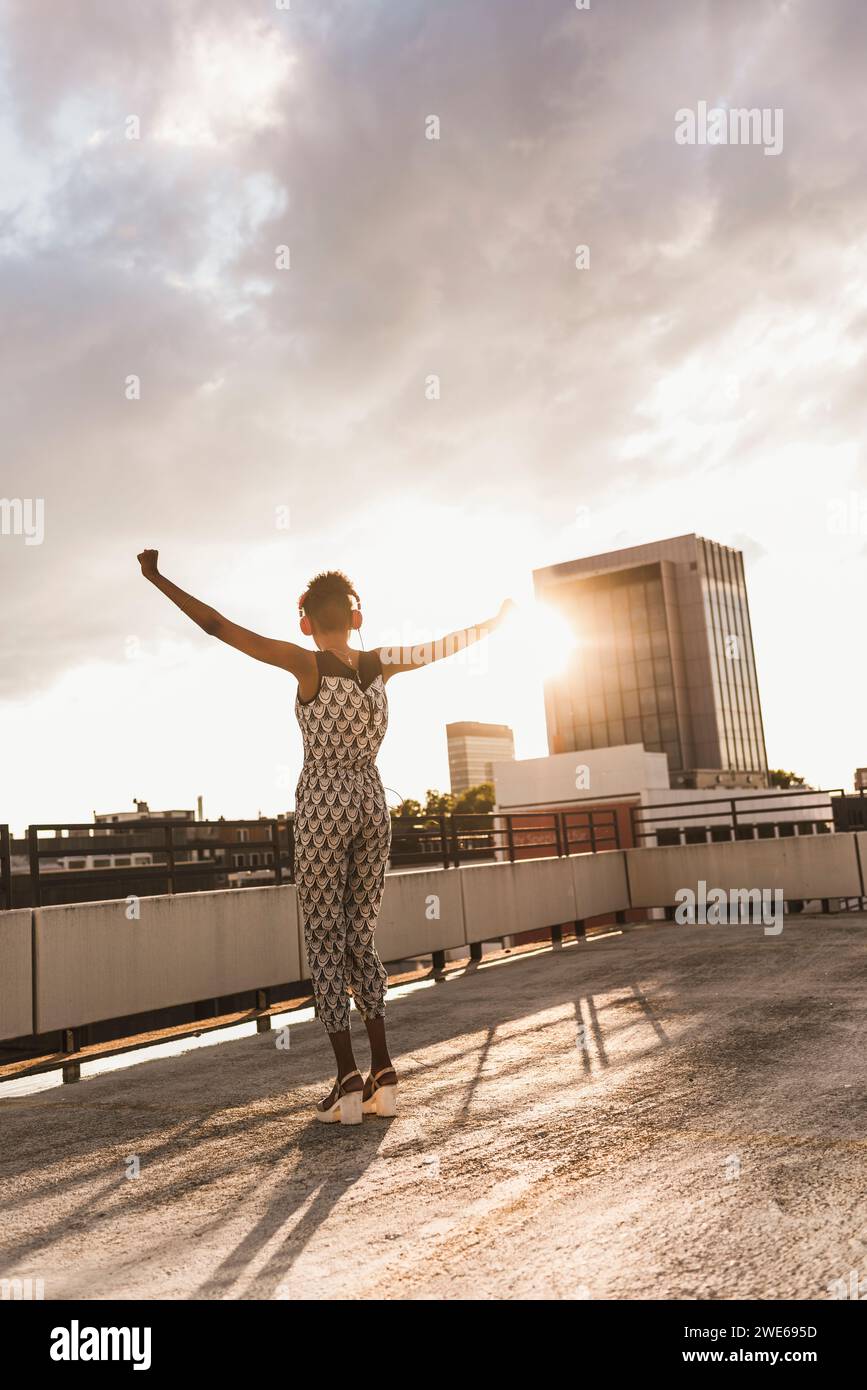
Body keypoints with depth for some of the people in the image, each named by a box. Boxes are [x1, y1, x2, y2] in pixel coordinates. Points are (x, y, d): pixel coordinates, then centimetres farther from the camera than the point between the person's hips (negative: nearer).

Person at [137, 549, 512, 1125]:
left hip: (323, 807, -4)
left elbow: (218, 625, -9)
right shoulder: (381, 662, 2)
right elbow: (447, 644, 16)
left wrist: (158, 579, -1)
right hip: (374, 805, 4)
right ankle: (383, 1077, 7)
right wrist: (496, 622, 33)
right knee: (360, 941, 11)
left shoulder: (308, 663, -8)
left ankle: (349, 1083, -1)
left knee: (325, 943, 3)